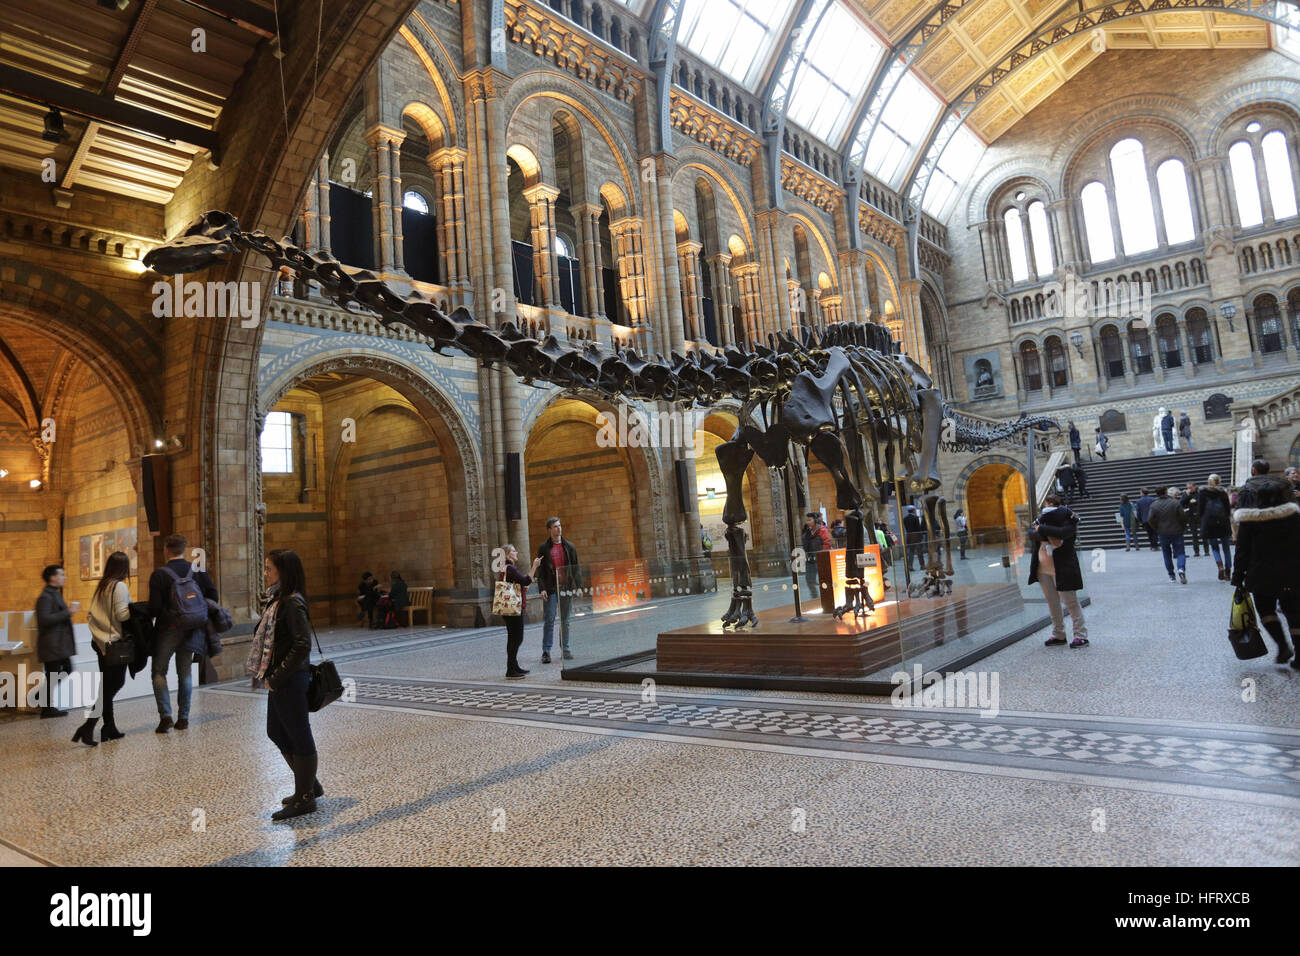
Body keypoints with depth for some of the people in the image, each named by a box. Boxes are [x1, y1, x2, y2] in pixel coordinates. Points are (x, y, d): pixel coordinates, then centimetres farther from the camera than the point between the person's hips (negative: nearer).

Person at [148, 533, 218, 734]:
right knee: (185, 672, 12)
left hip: (168, 629, -4)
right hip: (191, 629, 4)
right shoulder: (198, 571, 2)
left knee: (159, 671, 7)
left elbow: (155, 606, -14)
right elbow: (213, 596, 0)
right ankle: (183, 717, 13)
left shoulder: (159, 575, -11)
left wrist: (151, 617, 7)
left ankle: (165, 715, -4)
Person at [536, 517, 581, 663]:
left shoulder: (569, 546, 9)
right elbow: (540, 570, 0)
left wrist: (579, 586, 1)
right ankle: (546, 652, -1)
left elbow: (575, 568, 9)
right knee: (549, 620, -5)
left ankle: (565, 649, 16)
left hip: (566, 589, 2)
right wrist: (541, 589, -10)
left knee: (565, 621, 8)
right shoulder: (543, 548, 3)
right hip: (550, 589, -2)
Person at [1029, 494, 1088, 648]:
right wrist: (1048, 536, -24)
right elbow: (1034, 533, -7)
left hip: (1062, 569, -6)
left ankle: (1081, 636, 6)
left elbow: (1062, 532, -27)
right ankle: (1059, 635, 21)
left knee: (1071, 602, -2)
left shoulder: (1068, 521, -7)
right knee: (1052, 603, 12)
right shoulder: (1043, 518, 9)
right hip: (1043, 569, 6)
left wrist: (1043, 529, -17)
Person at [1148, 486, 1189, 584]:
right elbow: (1183, 516, -7)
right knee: (1180, 552, 2)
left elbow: (1150, 519, -9)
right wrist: (1183, 528, 9)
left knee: (1167, 554, 11)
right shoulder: (1175, 503, -5)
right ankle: (1181, 569, -24)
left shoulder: (1154, 505, -4)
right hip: (1176, 532, -1)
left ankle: (1171, 575, 12)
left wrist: (1157, 529, 5)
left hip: (1163, 533, 1)